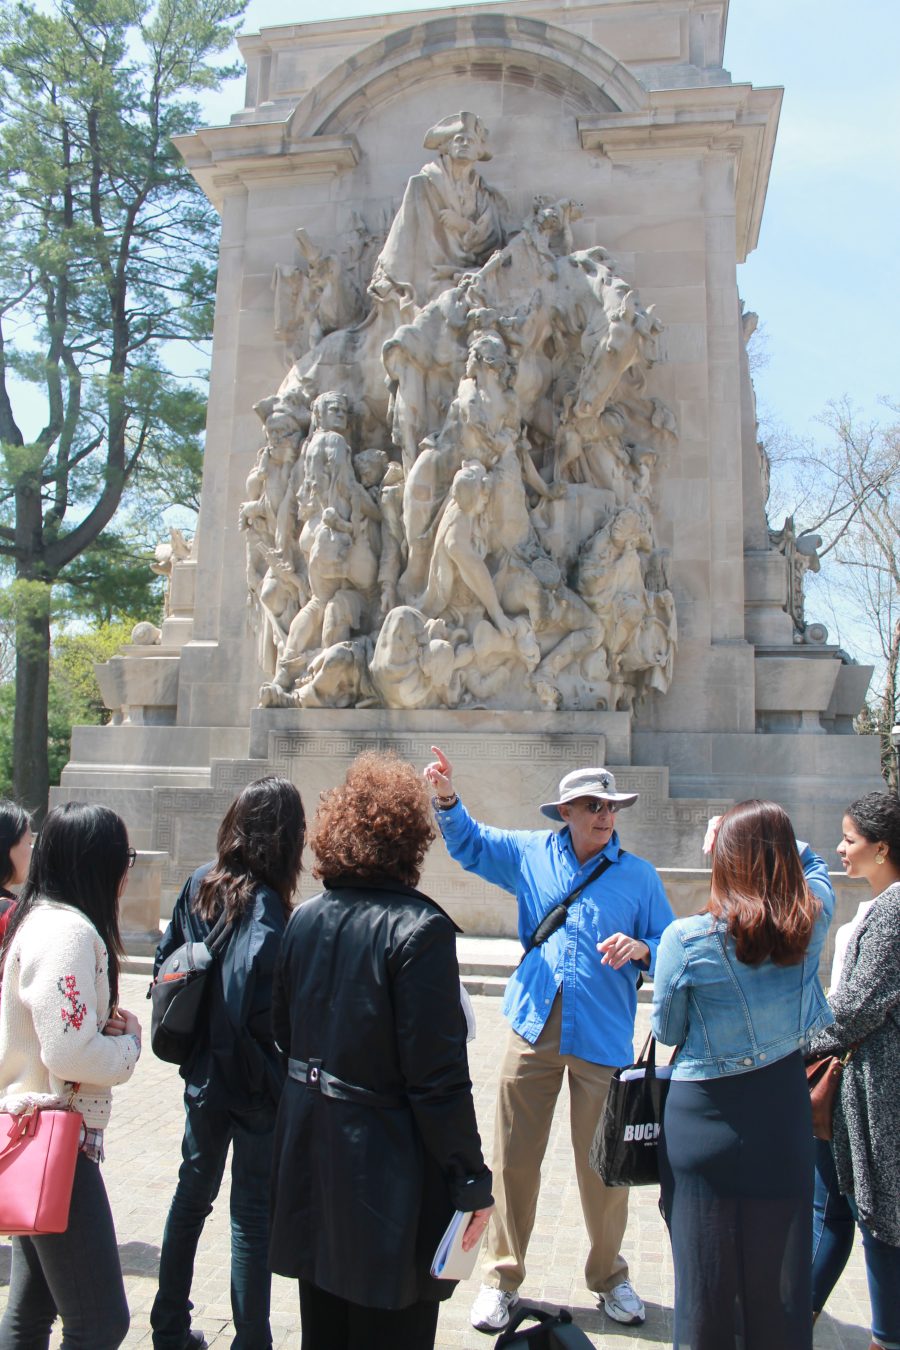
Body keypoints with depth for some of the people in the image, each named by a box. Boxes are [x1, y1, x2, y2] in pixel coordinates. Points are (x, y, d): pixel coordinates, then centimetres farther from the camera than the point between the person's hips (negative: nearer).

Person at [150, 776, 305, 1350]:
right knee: (253, 1215, 9)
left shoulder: (200, 886, -3)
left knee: (193, 1194, 23)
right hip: (253, 1087, -7)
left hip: (203, 1075, 7)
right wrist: (277, 1079, -15)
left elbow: (165, 960, 7)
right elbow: (257, 1013, -30)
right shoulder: (267, 907, -25)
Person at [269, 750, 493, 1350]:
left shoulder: (305, 919, -1)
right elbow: (438, 1079, -20)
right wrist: (472, 1183, -11)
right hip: (387, 1167, -6)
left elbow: (285, 1033, 9)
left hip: (310, 1148, 7)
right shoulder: (420, 929, -21)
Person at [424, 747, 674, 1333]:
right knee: (514, 1158, 8)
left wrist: (641, 949, -19)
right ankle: (502, 1276, 27)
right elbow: (469, 842, 18)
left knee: (603, 1166, 10)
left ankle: (609, 1275, 35)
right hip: (534, 1028, 1)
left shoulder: (638, 875, 1)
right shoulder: (531, 853, 6)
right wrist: (448, 800, 1)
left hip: (603, 1038, -1)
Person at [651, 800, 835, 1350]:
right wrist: (770, 836, 13)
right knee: (780, 1269, 18)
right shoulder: (812, 919, -10)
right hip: (784, 1104, 3)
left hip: (706, 1114, -3)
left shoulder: (686, 939, -20)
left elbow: (666, 1030, -3)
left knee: (706, 1269, 14)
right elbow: (812, 863, 14)